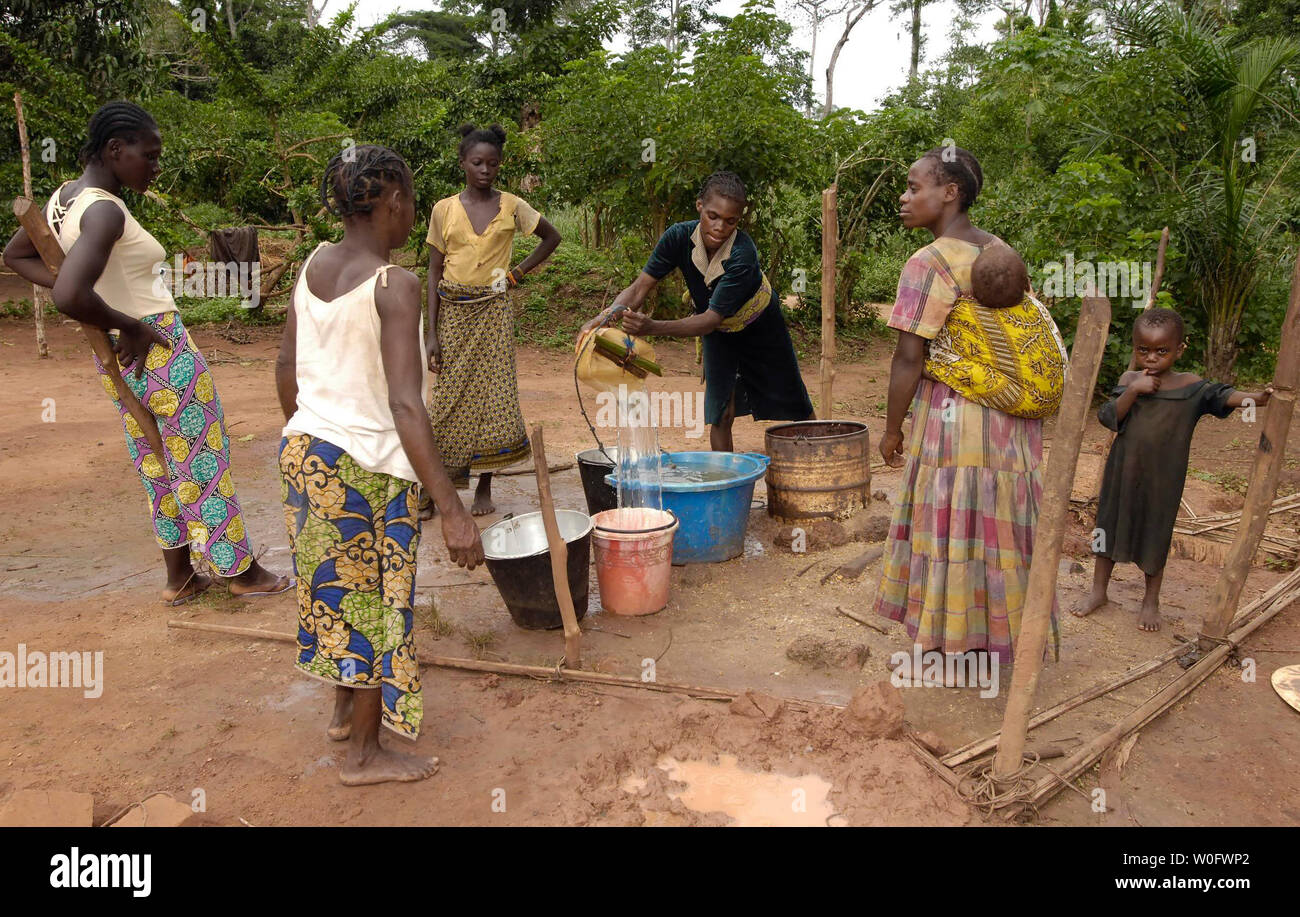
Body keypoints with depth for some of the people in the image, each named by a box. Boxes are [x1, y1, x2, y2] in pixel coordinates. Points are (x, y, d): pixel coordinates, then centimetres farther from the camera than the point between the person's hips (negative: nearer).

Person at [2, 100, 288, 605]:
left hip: (119, 359, 9)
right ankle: (241, 570, 20)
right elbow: (71, 297, -36)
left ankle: (179, 576, 31)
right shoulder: (105, 210, -24)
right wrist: (129, 324, -19)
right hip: (162, 353, -9)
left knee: (158, 466, 19)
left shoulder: (64, 196, 5)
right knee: (202, 465, 5)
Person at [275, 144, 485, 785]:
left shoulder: (313, 265, 2)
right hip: (367, 466, -8)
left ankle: (345, 709, 44)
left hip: (304, 450, 8)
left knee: (339, 586, 24)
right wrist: (451, 508, -29)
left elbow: (286, 366, 11)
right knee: (375, 599, 9)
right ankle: (365, 753, 25)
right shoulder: (394, 286, -21)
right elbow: (405, 406, -28)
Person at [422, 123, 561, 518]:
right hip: (453, 311, 0)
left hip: (493, 311, 0)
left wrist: (519, 271, 3)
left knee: (493, 394, 0)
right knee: (449, 399, 0)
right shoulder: (444, 209, 2)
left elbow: (552, 237, 16)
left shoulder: (511, 206, 2)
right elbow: (435, 271, 2)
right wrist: (432, 333, -4)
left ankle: (484, 488, 12)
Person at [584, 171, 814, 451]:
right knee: (720, 415, -5)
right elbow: (641, 286, -24)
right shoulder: (679, 237, -26)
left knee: (794, 411, 10)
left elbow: (709, 320, -42)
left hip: (759, 327, -3)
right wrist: (606, 315, -43)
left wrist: (652, 326, -55)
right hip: (720, 333, 3)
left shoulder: (742, 255, -39)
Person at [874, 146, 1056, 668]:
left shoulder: (930, 263, -16)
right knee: (999, 523, 17)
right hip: (1011, 413, 8)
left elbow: (909, 359, -17)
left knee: (953, 524, 5)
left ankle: (958, 643, 18)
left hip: (954, 415, -8)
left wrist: (892, 429, -7)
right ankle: (1000, 633, 31)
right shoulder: (1001, 252, 9)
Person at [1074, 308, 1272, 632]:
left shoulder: (1190, 386, -7)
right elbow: (1108, 417, -8)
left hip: (1163, 477, -2)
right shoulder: (1128, 381, -2)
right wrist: (1132, 392, -22)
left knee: (1156, 535, 10)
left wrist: (1253, 397, -42)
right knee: (1110, 526, 12)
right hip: (1122, 471, 2)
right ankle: (1099, 591, 30)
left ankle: (1151, 601, 28)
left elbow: (1219, 395, -22)